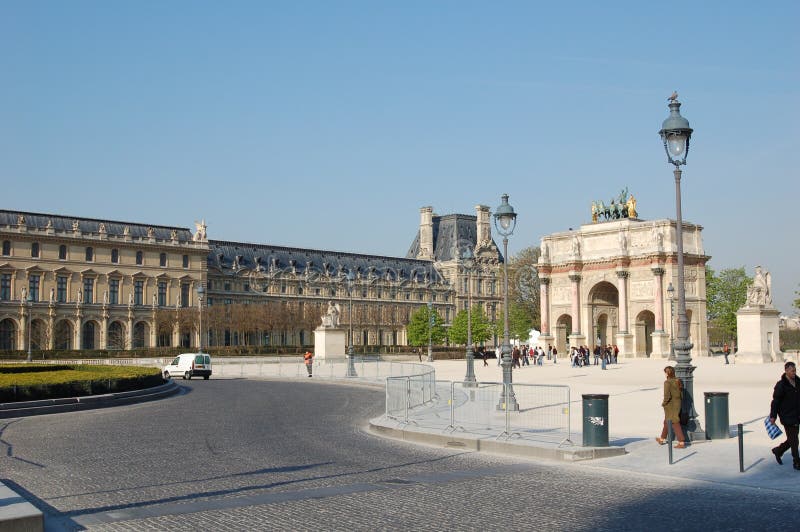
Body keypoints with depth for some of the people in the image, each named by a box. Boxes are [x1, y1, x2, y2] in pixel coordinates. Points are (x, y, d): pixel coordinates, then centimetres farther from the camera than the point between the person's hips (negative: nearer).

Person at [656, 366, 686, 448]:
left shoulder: (667, 382, -20)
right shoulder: (678, 381, 1)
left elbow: (667, 396, -23)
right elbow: (681, 394, 6)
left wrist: (664, 403, -8)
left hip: (670, 406, -8)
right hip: (678, 404, 8)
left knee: (675, 424, -2)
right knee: (666, 422, 22)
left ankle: (681, 442, -2)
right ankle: (662, 439, 36)